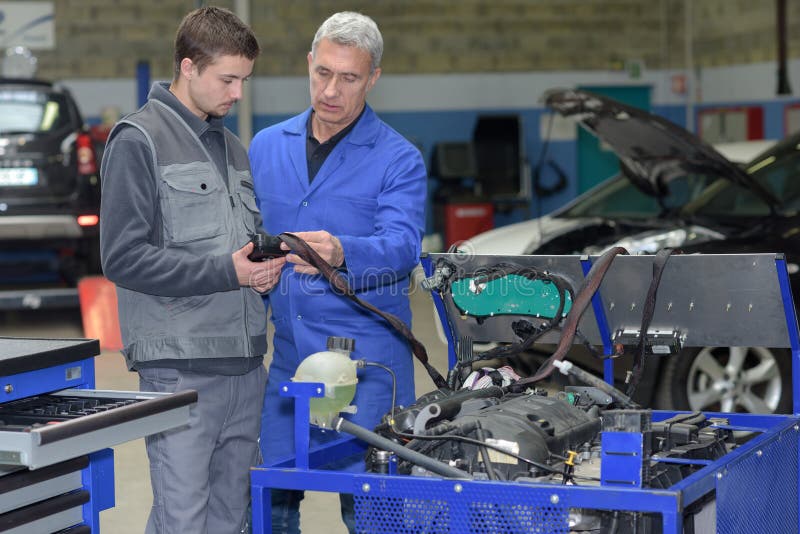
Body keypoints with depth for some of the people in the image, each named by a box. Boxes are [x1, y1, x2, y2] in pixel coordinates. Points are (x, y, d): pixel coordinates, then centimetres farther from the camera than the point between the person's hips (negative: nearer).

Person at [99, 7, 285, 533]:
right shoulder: (140, 140, -5)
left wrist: (266, 265, 2)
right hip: (180, 366, -7)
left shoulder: (234, 148, 19)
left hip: (245, 362, 7)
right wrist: (226, 271, -16)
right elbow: (124, 257, -12)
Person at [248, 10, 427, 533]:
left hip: (366, 359, -4)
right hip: (288, 354, 5)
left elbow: (402, 246, -20)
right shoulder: (267, 147, 12)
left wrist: (341, 252, -39)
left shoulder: (398, 160, -4)